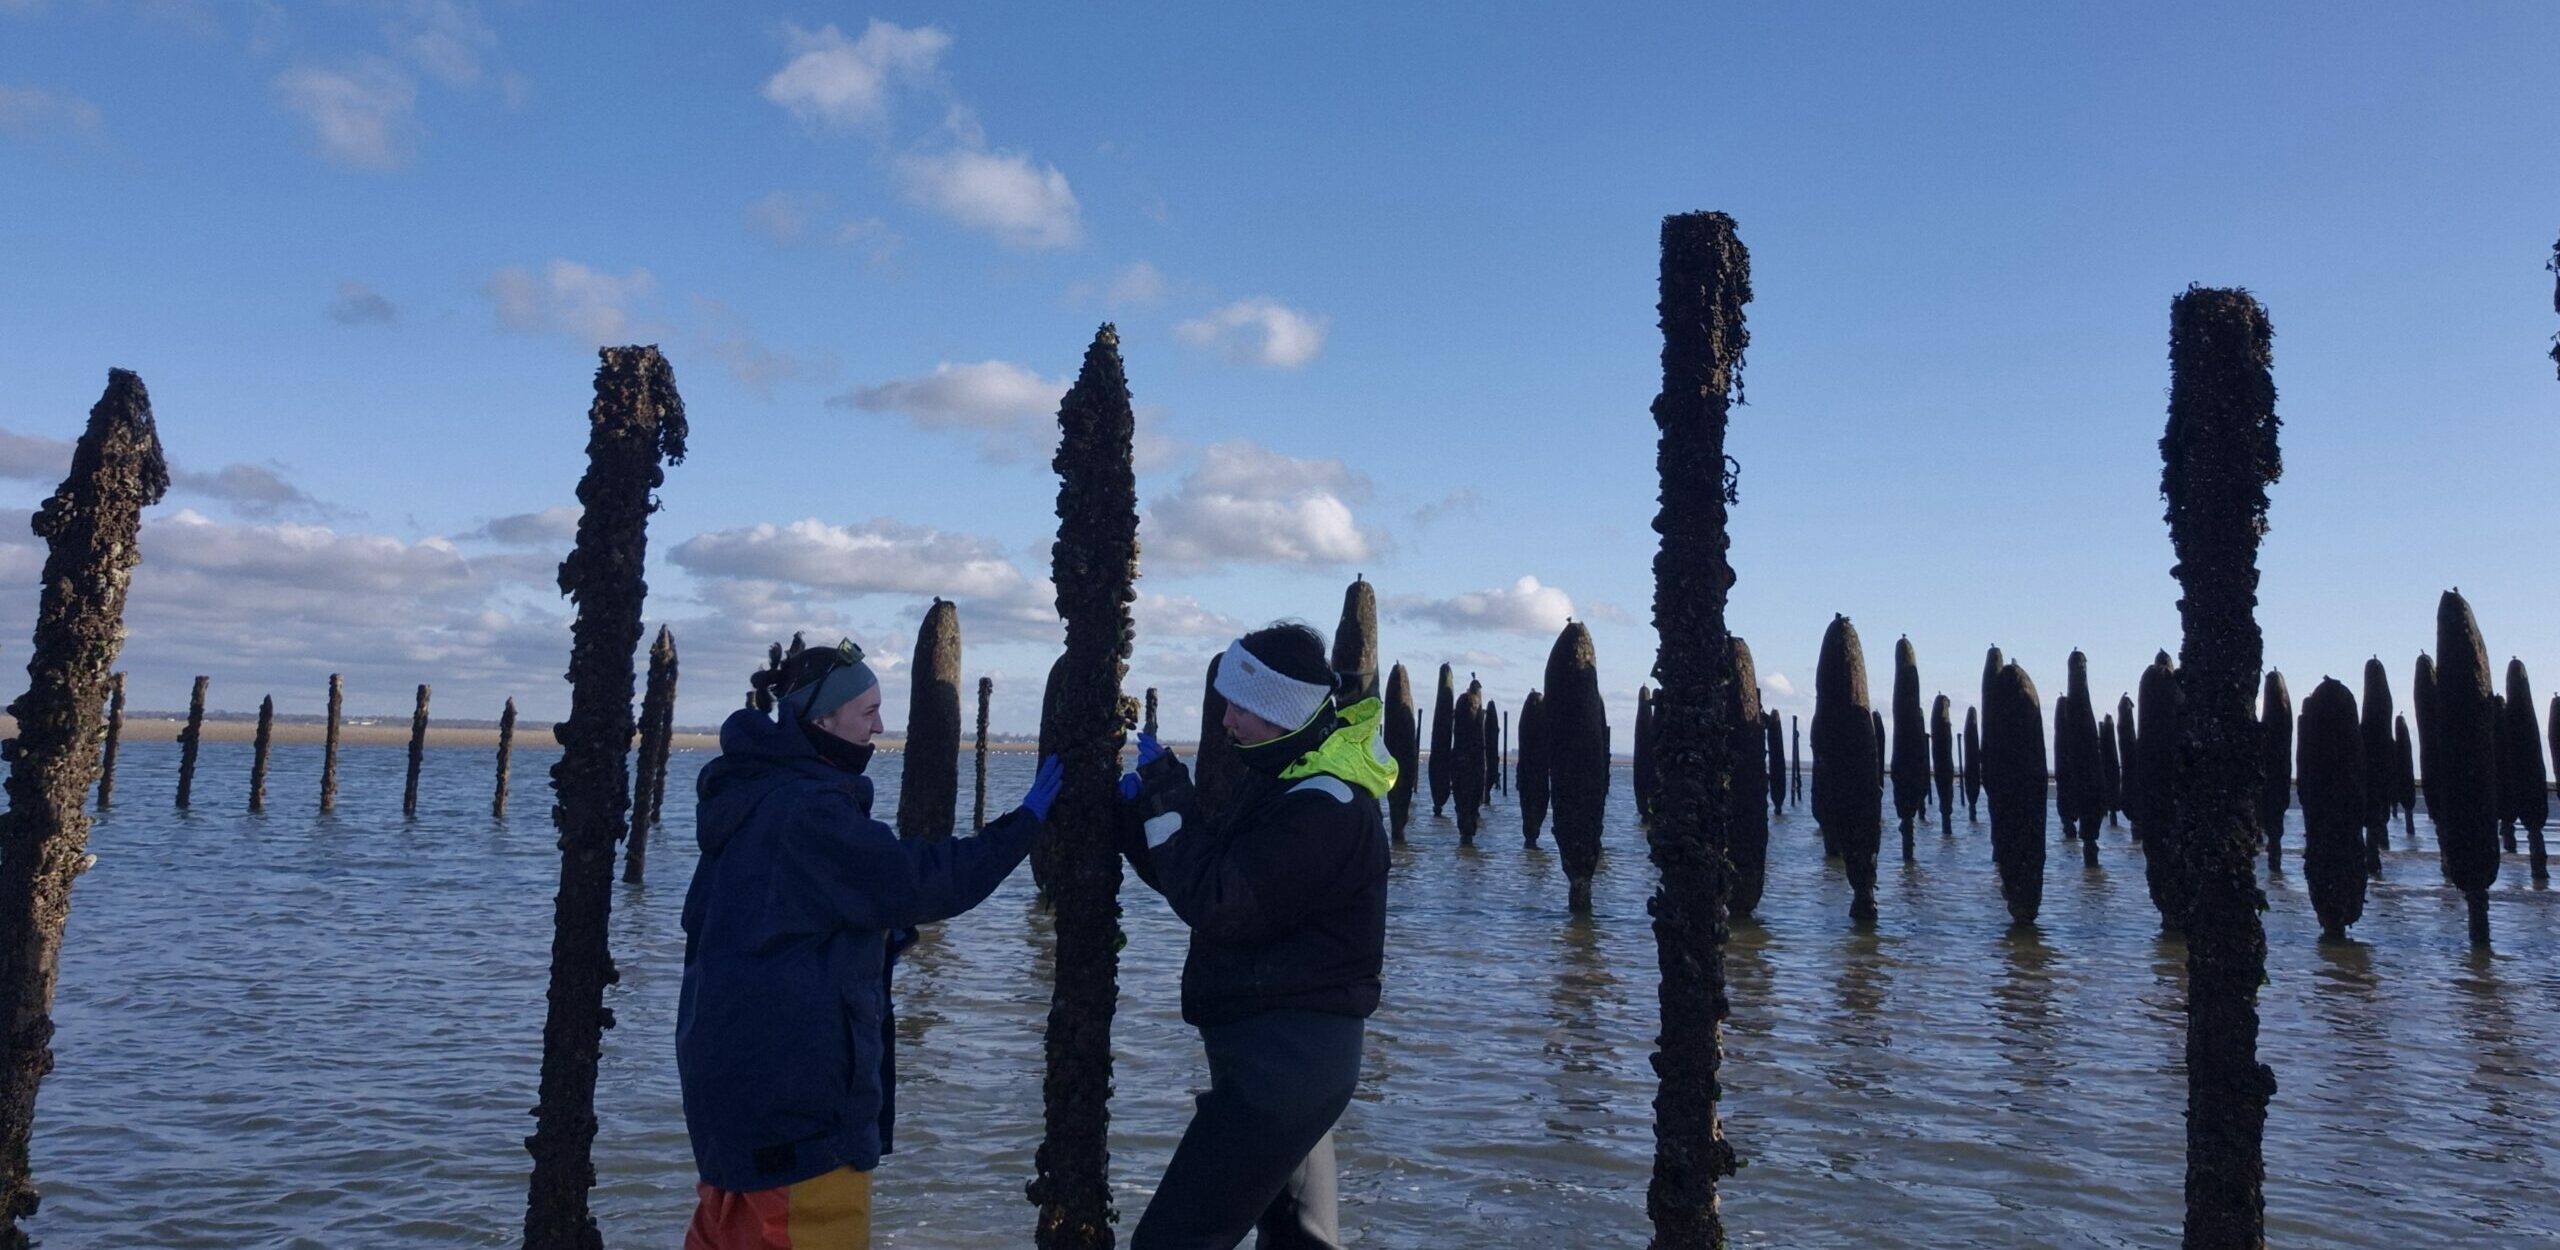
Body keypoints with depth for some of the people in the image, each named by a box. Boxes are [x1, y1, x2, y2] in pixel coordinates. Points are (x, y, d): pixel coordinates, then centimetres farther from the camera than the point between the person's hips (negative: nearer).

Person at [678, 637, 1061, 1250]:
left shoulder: (752, 796, 10)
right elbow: (929, 879, -23)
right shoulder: (809, 812, -21)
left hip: (733, 1059, 10)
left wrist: (880, 931, 8)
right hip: (792, 1082, -10)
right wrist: (1027, 819, -14)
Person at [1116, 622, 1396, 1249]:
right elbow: (1210, 870, 13)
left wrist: (1166, 798, -15)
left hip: (1283, 1056, -11)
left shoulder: (1328, 810, -22)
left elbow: (1216, 905, -24)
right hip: (1296, 1051, 11)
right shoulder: (1279, 778, 10)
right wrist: (1137, 811, -2)